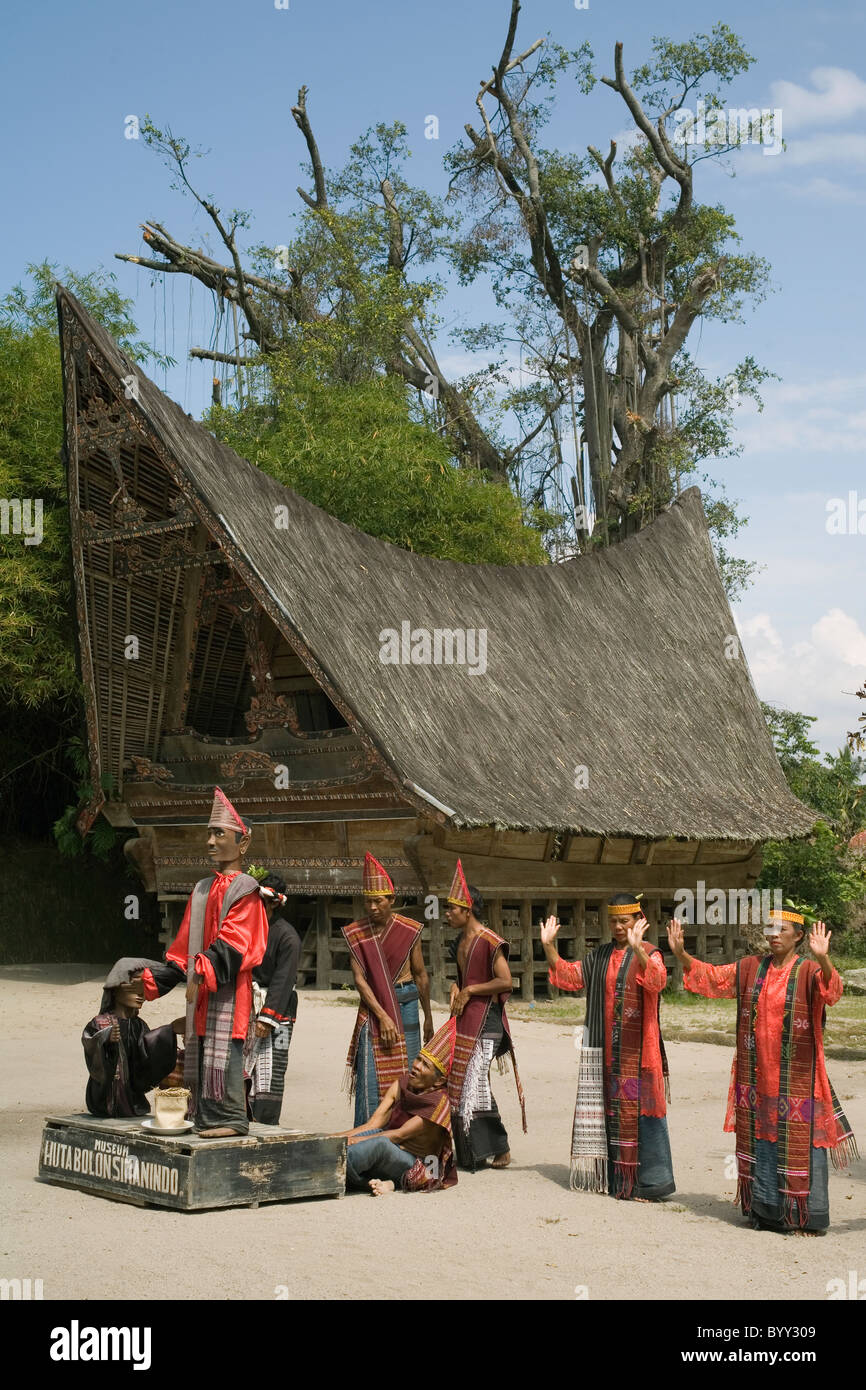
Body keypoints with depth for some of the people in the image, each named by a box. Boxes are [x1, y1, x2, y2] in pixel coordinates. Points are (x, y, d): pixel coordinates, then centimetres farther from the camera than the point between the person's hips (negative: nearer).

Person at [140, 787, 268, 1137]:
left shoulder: (244, 889, -7)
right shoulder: (202, 890, 17)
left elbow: (232, 942, -19)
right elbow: (184, 944, 20)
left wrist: (205, 970, -28)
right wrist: (155, 978, 15)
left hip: (229, 990, -8)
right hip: (201, 989, 8)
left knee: (222, 1049, -11)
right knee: (200, 1048, 10)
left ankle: (230, 1118, -6)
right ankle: (205, 1115, 18)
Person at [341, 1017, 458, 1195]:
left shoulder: (439, 1102, -13)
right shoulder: (401, 1085, 6)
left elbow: (400, 1135, -19)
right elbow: (373, 1124, -3)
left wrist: (357, 1140, -26)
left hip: (414, 1163, -7)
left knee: (379, 1143, -37)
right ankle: (386, 1183, -32)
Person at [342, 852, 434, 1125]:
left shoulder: (409, 930, -1)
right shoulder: (356, 933, -2)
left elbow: (421, 975, 8)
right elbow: (359, 979, -7)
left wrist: (428, 1017, 13)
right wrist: (382, 1016, -15)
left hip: (405, 1002, 1)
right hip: (372, 1005, 0)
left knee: (405, 1071, 2)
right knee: (371, 1076, -6)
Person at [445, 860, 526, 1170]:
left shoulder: (490, 942, -15)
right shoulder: (461, 940, 13)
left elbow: (505, 982, -20)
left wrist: (469, 990, -14)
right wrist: (456, 989, 6)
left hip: (485, 1021, -9)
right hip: (465, 1018, 9)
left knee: (475, 1082, -10)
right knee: (461, 1083, 10)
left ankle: (498, 1148, 1)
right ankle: (469, 1150, 18)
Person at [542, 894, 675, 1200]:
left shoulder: (649, 953, -5)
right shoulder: (601, 956, 14)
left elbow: (657, 980, -26)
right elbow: (568, 976, 14)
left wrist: (637, 949, -43)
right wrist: (549, 946, 0)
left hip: (638, 1050, -6)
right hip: (607, 1051, 6)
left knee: (639, 1109, -6)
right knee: (612, 1109, 10)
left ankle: (650, 1181, -1)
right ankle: (617, 1177, 18)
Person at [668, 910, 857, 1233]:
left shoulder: (809, 971, -9)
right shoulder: (751, 968, 7)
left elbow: (831, 990, -29)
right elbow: (711, 976, 12)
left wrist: (823, 960, -49)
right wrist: (680, 953, -1)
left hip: (795, 1079, -5)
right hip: (758, 1076, 5)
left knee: (797, 1141, -2)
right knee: (760, 1137, 10)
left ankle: (804, 1214, 8)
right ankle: (766, 1210, 21)